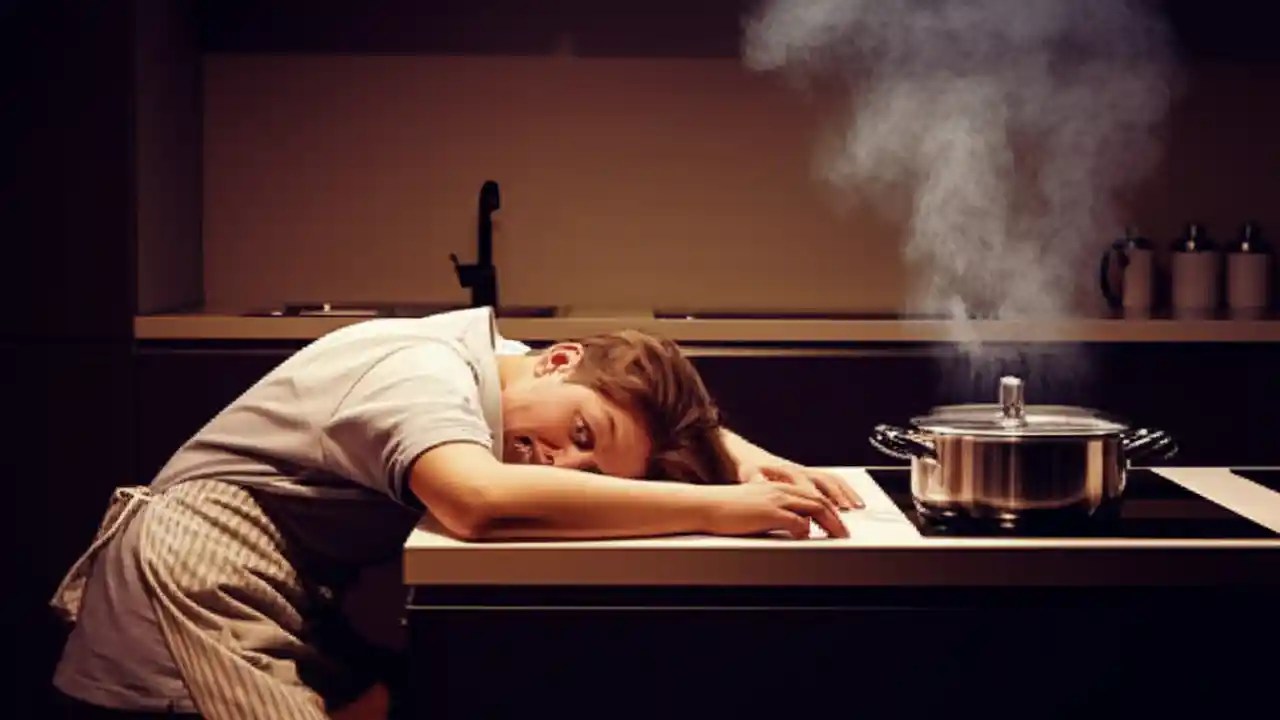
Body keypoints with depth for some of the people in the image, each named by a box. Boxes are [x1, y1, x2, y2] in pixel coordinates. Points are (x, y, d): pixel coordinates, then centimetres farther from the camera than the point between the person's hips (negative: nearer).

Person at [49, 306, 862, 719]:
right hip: (194, 580, -9)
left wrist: (750, 458, -9)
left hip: (282, 608, 9)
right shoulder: (427, 370, -23)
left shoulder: (493, 369, 3)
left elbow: (675, 411, 14)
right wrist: (722, 507, -38)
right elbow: (483, 500, -44)